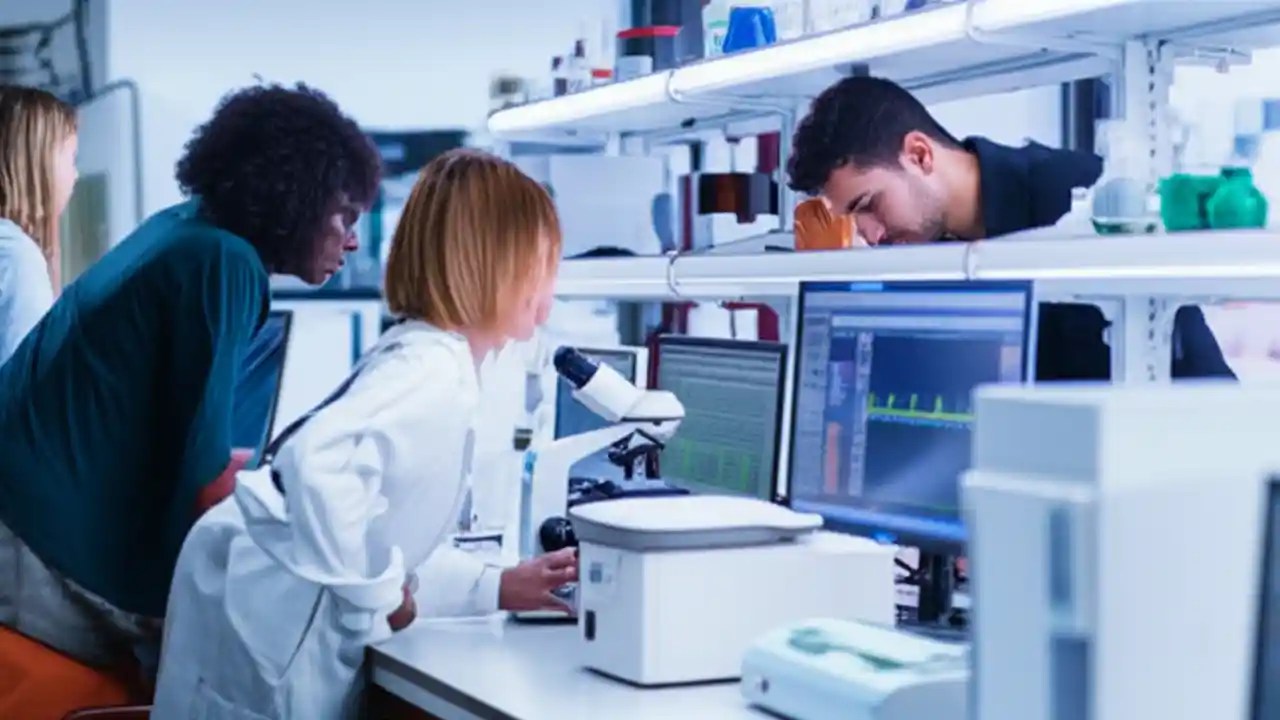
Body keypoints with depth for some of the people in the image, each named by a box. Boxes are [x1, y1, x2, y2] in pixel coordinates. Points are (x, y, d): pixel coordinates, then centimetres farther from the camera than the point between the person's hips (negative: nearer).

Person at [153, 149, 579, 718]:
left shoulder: (424, 357, 11)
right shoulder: (434, 374, -20)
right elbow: (319, 460, -38)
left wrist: (497, 588, 12)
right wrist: (378, 597, -24)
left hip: (274, 615, 10)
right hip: (264, 618, -10)